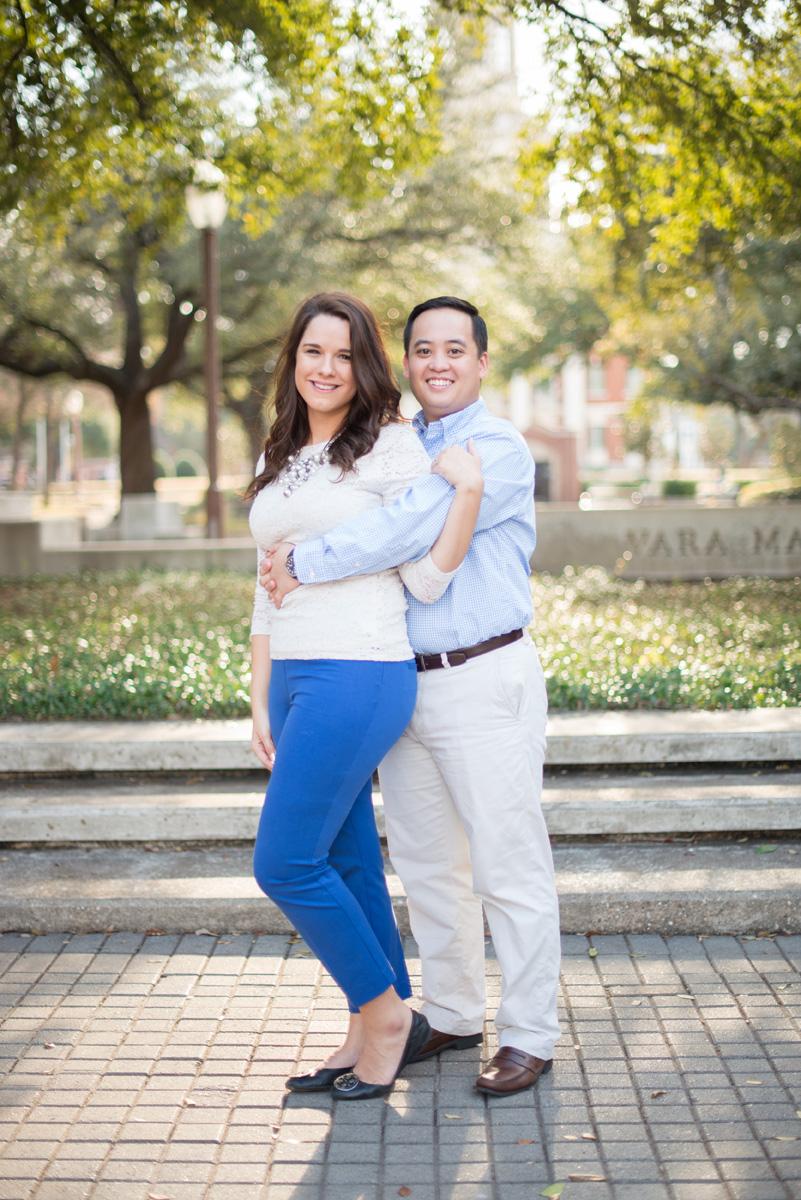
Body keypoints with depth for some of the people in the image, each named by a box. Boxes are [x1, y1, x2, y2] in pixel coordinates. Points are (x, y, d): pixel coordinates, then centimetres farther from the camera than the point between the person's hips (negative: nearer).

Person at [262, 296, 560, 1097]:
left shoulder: (497, 450, -10)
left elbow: (410, 528, -23)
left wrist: (305, 564, -18)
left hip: (484, 680, -8)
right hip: (405, 683, 8)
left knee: (508, 866, -1)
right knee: (424, 863, 15)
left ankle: (529, 1037, 10)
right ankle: (453, 1016, 30)